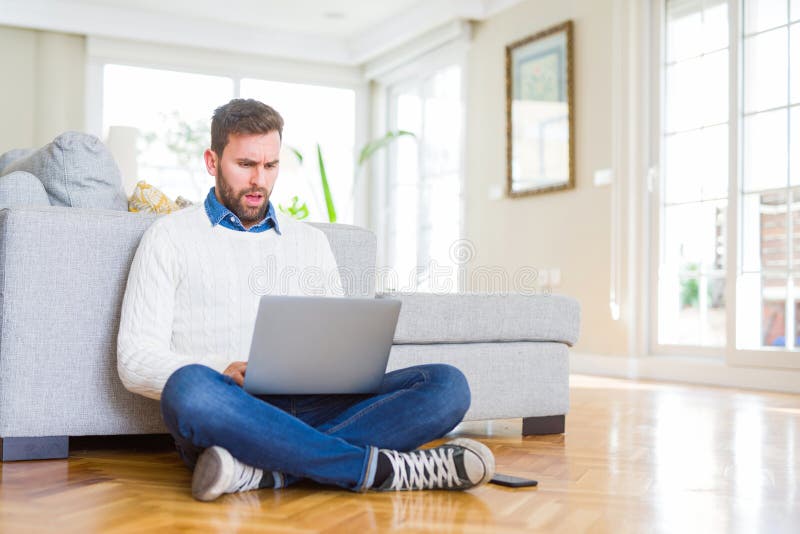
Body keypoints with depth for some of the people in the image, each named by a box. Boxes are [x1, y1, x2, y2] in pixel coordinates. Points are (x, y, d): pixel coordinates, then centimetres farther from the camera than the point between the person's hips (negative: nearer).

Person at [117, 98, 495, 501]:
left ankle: (267, 472, -34)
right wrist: (223, 372, -18)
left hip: (311, 409, 4)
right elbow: (135, 360, 1)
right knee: (191, 387, -40)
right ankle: (381, 467, -30)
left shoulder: (311, 242, 23)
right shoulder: (170, 237, 10)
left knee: (446, 384, -18)